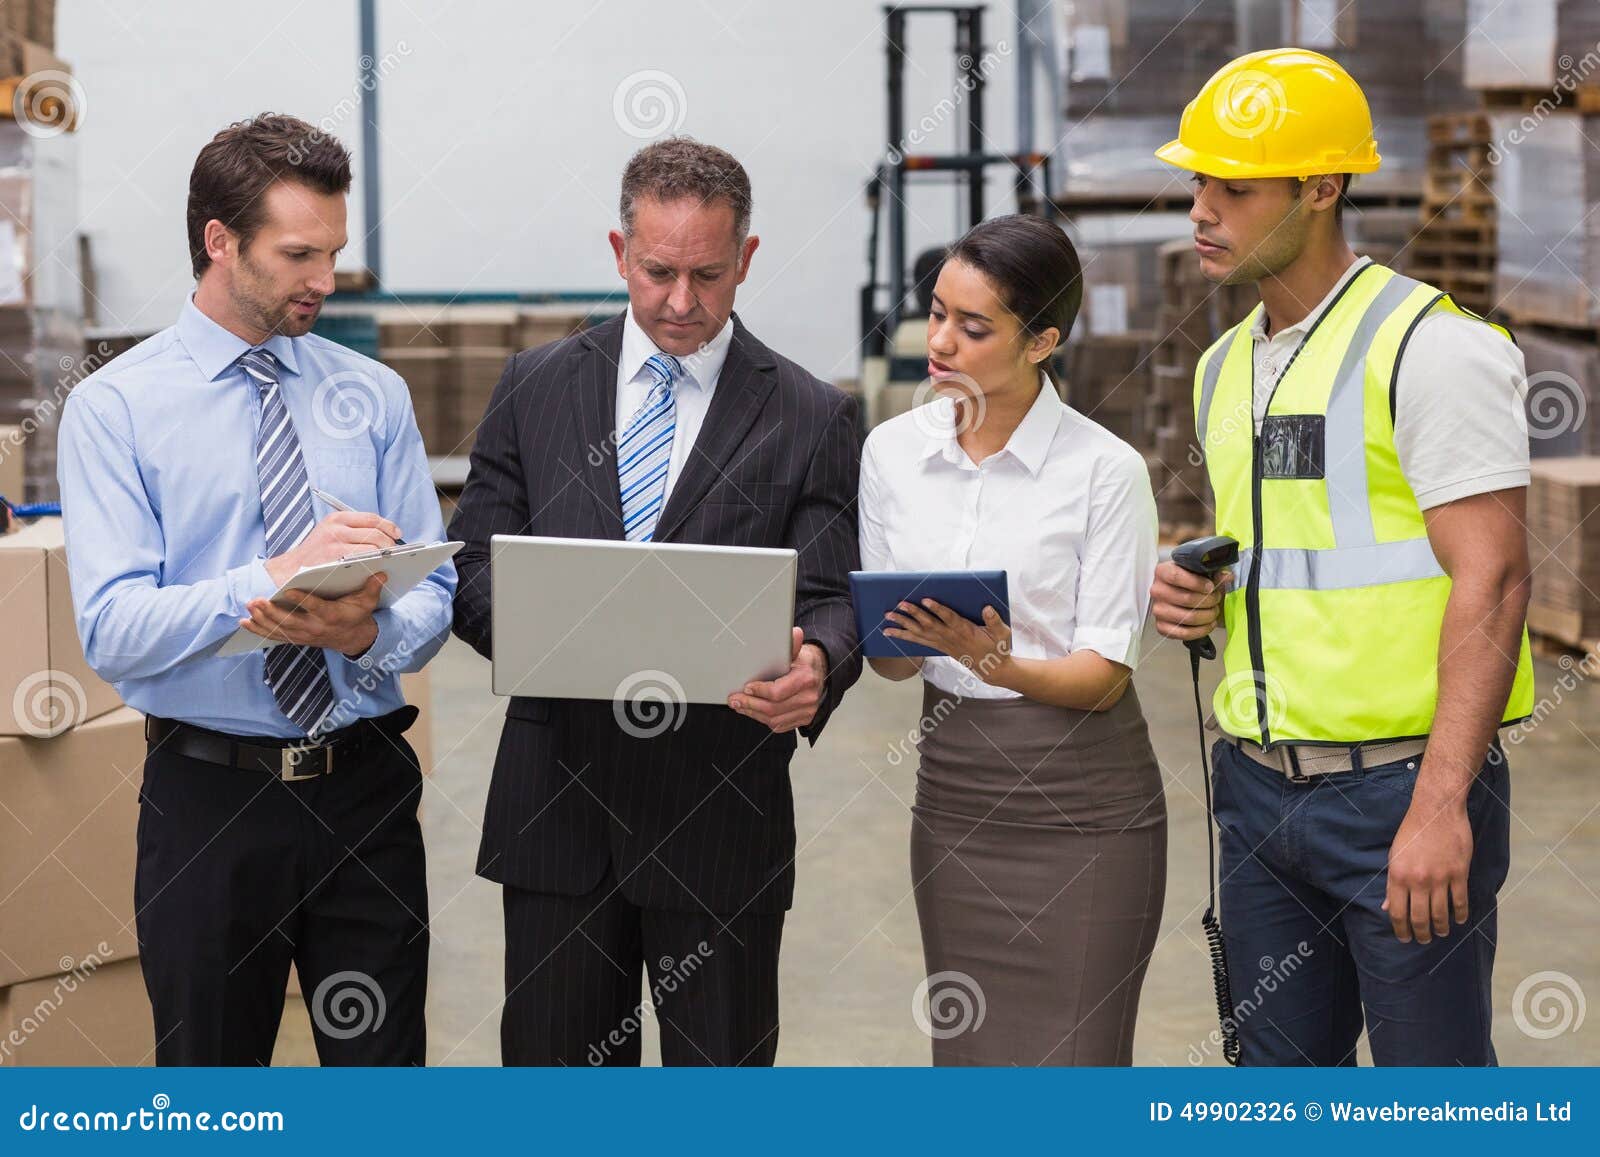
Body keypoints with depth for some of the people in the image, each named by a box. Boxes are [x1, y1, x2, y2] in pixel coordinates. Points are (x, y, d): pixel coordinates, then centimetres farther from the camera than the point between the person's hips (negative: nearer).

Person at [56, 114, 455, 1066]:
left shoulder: (374, 397, 6)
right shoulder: (115, 407, -4)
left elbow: (436, 595, 1)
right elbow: (112, 629, -14)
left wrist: (366, 630, -21)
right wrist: (275, 577, -26)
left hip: (365, 786, 2)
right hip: (209, 796, -2)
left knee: (385, 1064, 9)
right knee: (208, 1066, 11)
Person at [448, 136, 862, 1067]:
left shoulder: (812, 419, 2)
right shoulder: (536, 388, 8)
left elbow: (834, 600, -2)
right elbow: (473, 565, 7)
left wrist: (816, 665, -26)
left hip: (721, 815, -2)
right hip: (556, 802, 2)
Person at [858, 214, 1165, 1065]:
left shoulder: (1105, 469, -9)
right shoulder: (894, 451, 4)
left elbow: (1105, 672, -10)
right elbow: (889, 660, 8)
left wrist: (1000, 664, -28)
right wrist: (897, 638, -15)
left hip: (1081, 800, -4)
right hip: (954, 793, 4)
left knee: (1071, 1061, -5)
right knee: (967, 1060, 6)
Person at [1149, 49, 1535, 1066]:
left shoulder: (1430, 345, -12)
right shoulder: (1225, 369, 14)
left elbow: (1492, 581, -17)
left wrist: (1439, 806, -23)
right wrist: (1194, 596, 2)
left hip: (1400, 783, -7)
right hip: (1261, 787, 8)